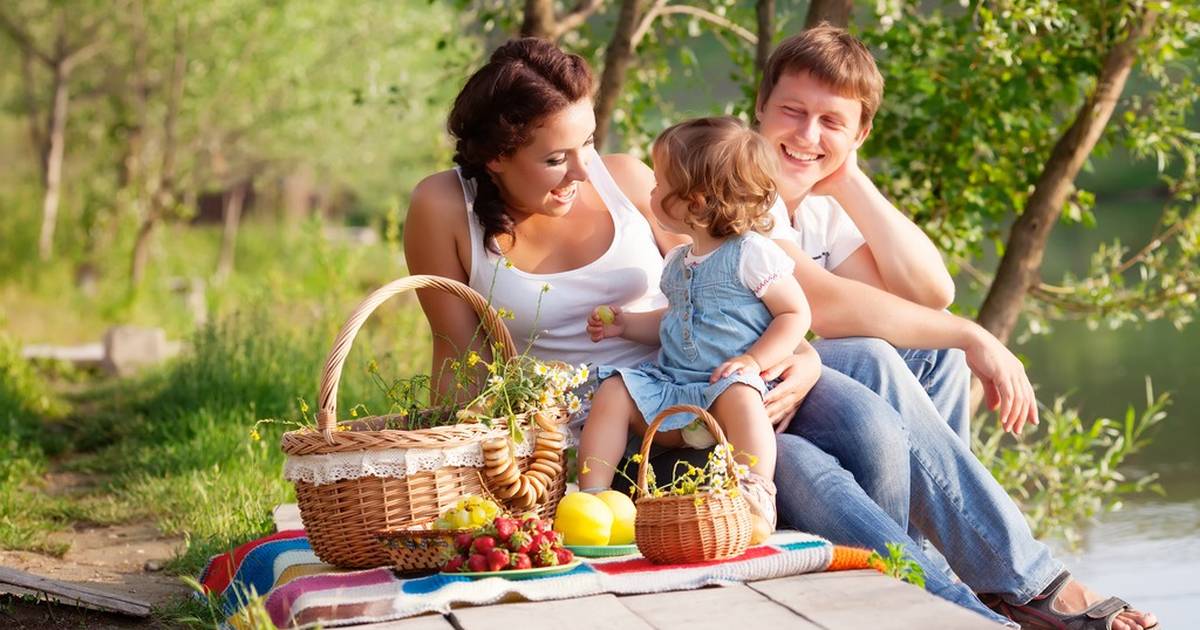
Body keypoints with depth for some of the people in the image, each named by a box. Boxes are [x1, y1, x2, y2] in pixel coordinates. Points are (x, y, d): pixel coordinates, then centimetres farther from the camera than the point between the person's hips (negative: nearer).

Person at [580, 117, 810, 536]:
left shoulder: (752, 254, -5)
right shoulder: (678, 262, 19)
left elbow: (796, 314, -6)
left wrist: (755, 359, -19)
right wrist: (626, 325, 19)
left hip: (728, 381, -7)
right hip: (672, 383, 7)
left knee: (736, 392, -39)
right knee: (613, 391, -14)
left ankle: (757, 500, -41)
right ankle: (592, 493, -16)